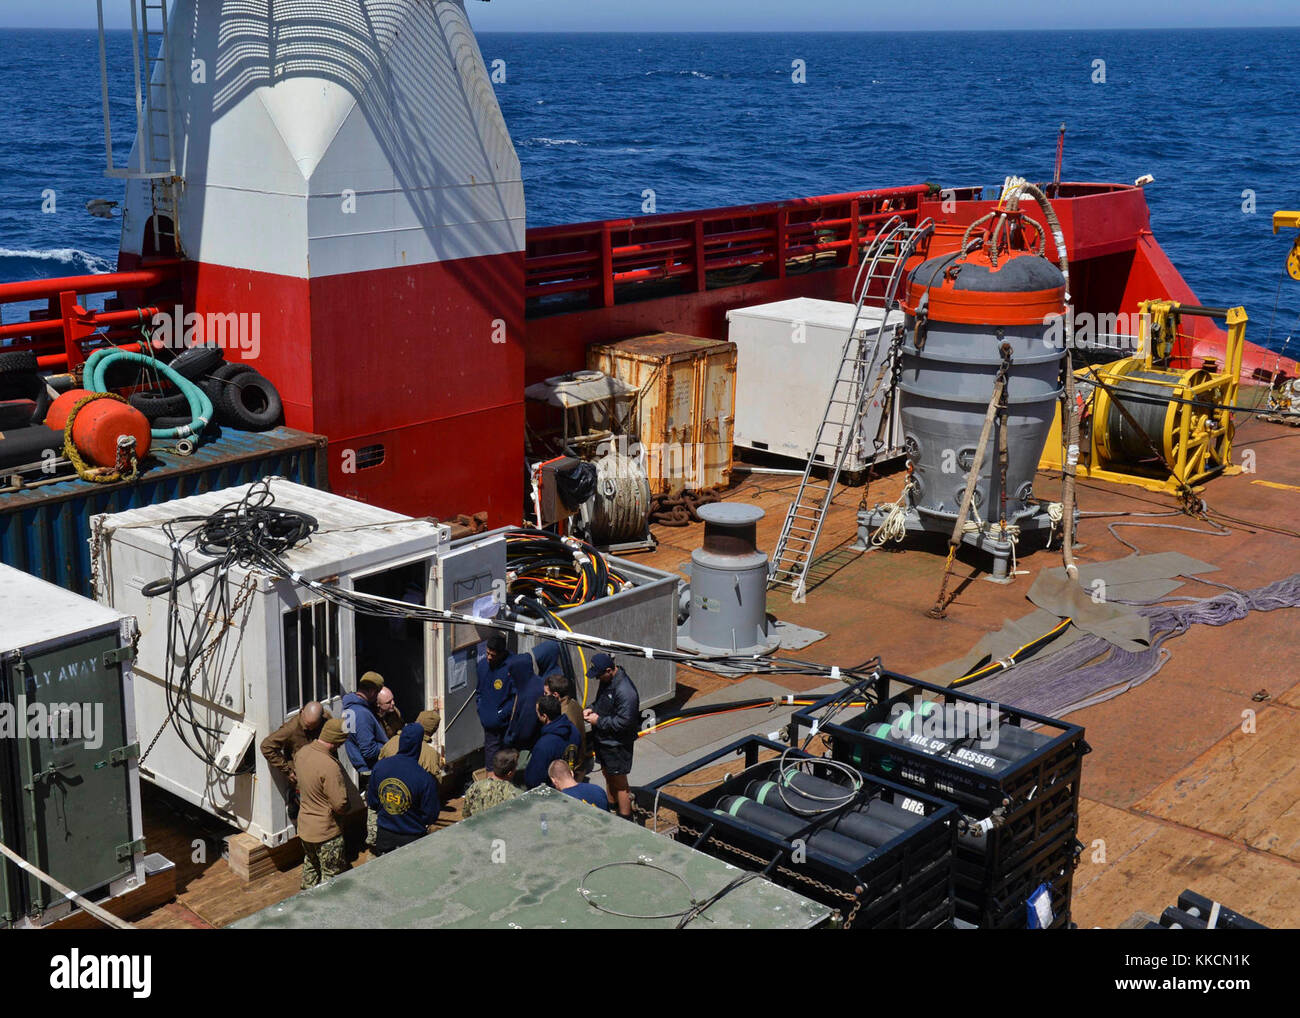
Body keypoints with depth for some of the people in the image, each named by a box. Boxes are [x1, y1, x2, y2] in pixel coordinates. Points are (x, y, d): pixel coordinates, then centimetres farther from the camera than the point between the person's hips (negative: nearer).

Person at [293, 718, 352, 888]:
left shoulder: (302, 752, -6)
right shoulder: (330, 767, -31)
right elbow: (340, 805, -26)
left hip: (304, 825, 8)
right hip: (326, 833, -8)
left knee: (310, 866, 27)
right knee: (331, 876, 9)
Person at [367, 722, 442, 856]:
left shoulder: (379, 767, -12)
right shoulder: (425, 778, -26)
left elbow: (371, 802, 1)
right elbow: (431, 815, -15)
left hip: (384, 835, 4)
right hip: (412, 838, -4)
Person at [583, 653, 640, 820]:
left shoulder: (625, 691, -30)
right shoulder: (607, 681, 1)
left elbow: (624, 721, -29)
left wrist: (599, 721, -20)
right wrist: (592, 709, -1)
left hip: (617, 744, -9)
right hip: (604, 740, 9)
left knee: (620, 783, 4)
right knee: (608, 776, 24)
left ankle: (625, 820, 17)